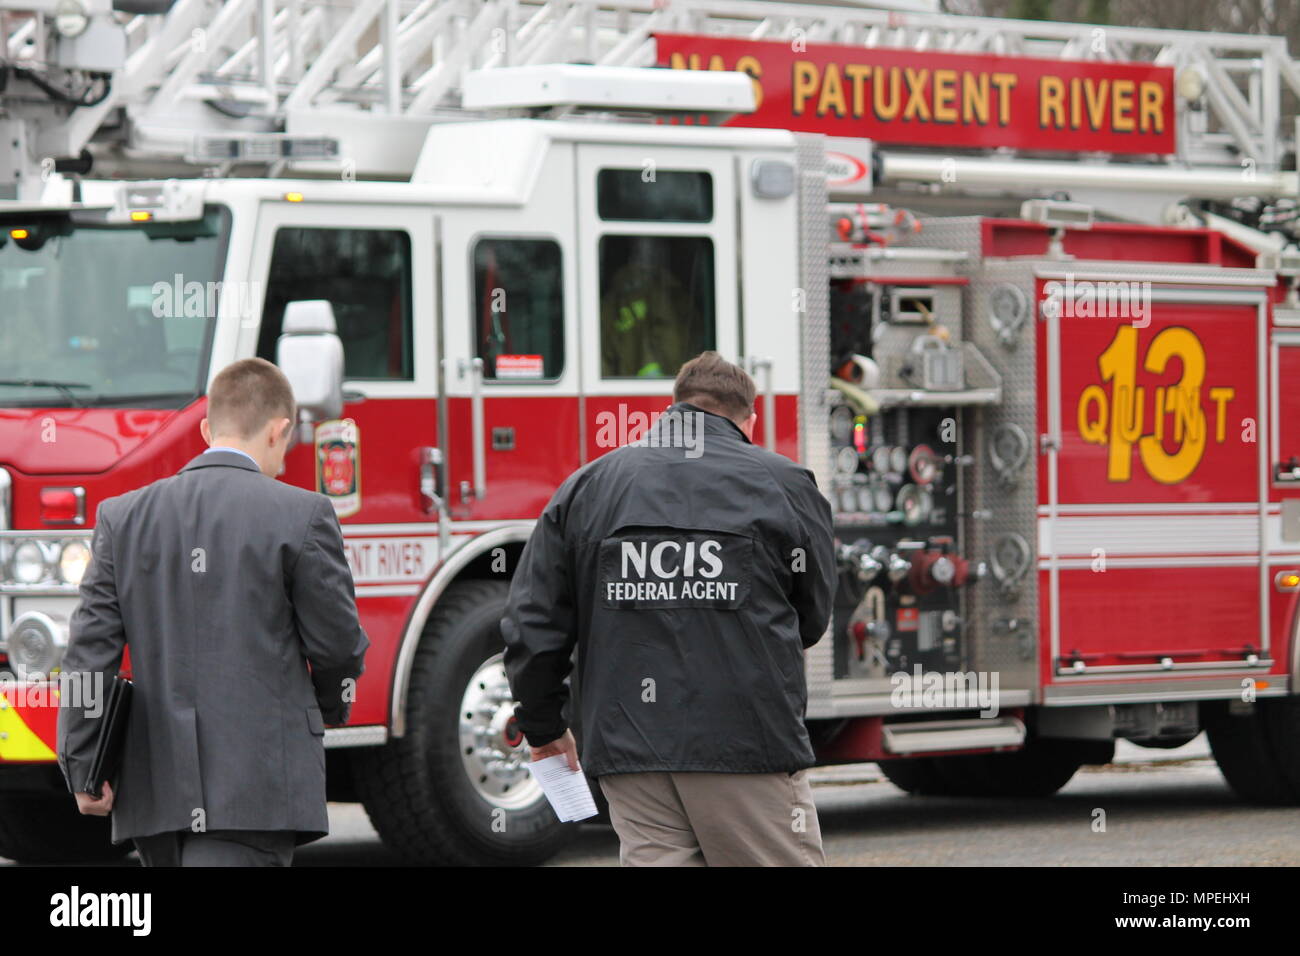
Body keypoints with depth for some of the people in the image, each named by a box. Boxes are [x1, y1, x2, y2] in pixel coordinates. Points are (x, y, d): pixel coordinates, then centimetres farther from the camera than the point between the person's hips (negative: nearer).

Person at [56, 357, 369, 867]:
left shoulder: (123, 517, 6)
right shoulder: (301, 514, -5)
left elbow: (91, 647, 3)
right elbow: (337, 641, -1)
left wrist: (83, 767, 5)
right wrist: (330, 704, 21)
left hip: (155, 787, 5)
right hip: (257, 784, -5)